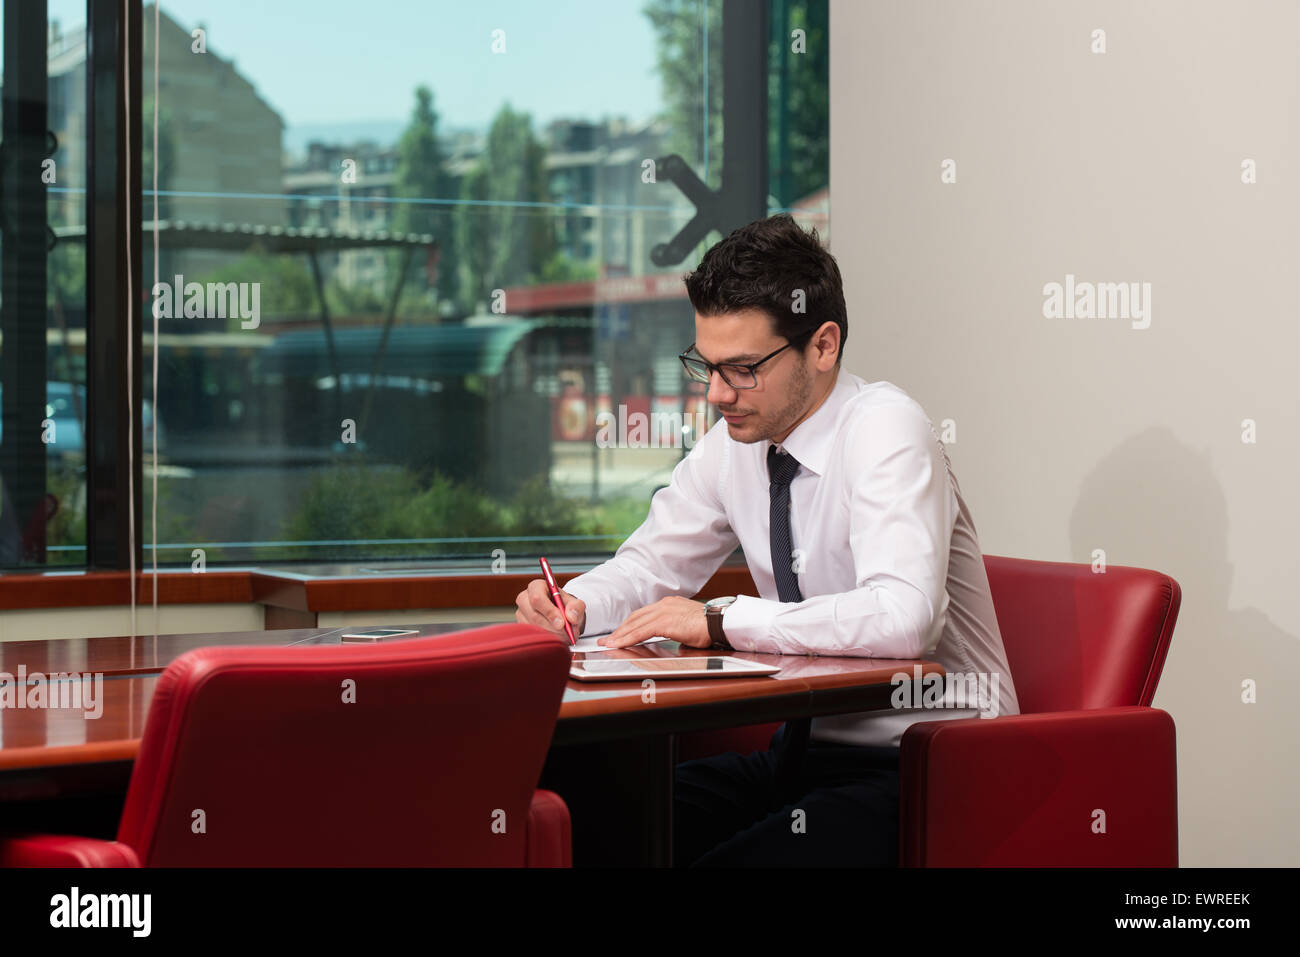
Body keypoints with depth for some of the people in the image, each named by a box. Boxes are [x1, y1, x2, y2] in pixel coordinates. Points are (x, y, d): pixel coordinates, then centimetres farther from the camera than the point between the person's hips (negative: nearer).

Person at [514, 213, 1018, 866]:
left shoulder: (884, 427, -17)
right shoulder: (733, 444, 4)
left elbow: (901, 617, -31)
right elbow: (651, 564, 18)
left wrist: (719, 622, -25)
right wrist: (574, 607, -5)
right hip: (809, 750, 7)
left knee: (731, 860, -29)